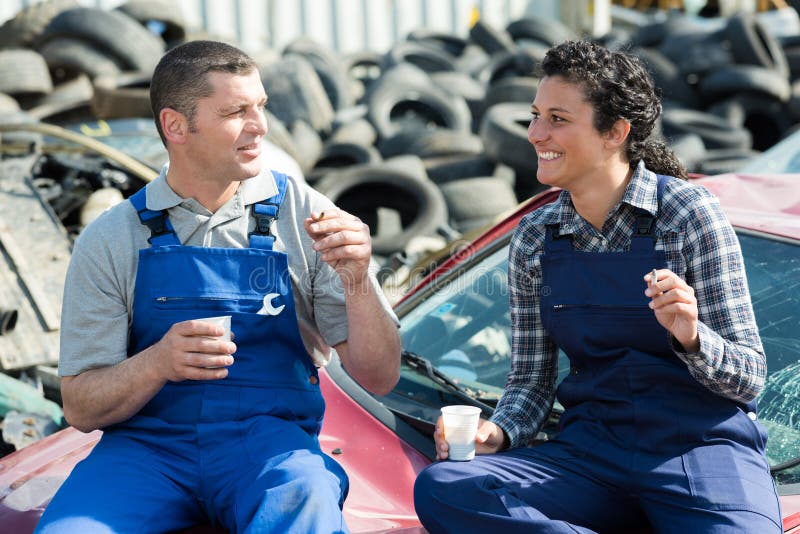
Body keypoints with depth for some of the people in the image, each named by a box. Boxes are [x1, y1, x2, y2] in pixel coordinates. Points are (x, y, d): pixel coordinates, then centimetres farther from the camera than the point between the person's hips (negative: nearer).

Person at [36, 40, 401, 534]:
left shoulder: (305, 216, 3)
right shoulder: (110, 240, 4)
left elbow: (379, 378, 2)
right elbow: (81, 409, 2)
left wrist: (357, 282, -16)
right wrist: (158, 363, -18)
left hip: (270, 439, -1)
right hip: (146, 442, 2)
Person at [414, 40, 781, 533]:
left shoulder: (687, 211, -4)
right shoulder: (534, 239, 9)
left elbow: (749, 377, -4)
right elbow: (531, 381, 13)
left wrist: (691, 337, -25)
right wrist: (497, 432, -9)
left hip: (702, 445, -4)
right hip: (591, 451, 4)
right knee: (438, 489, -23)